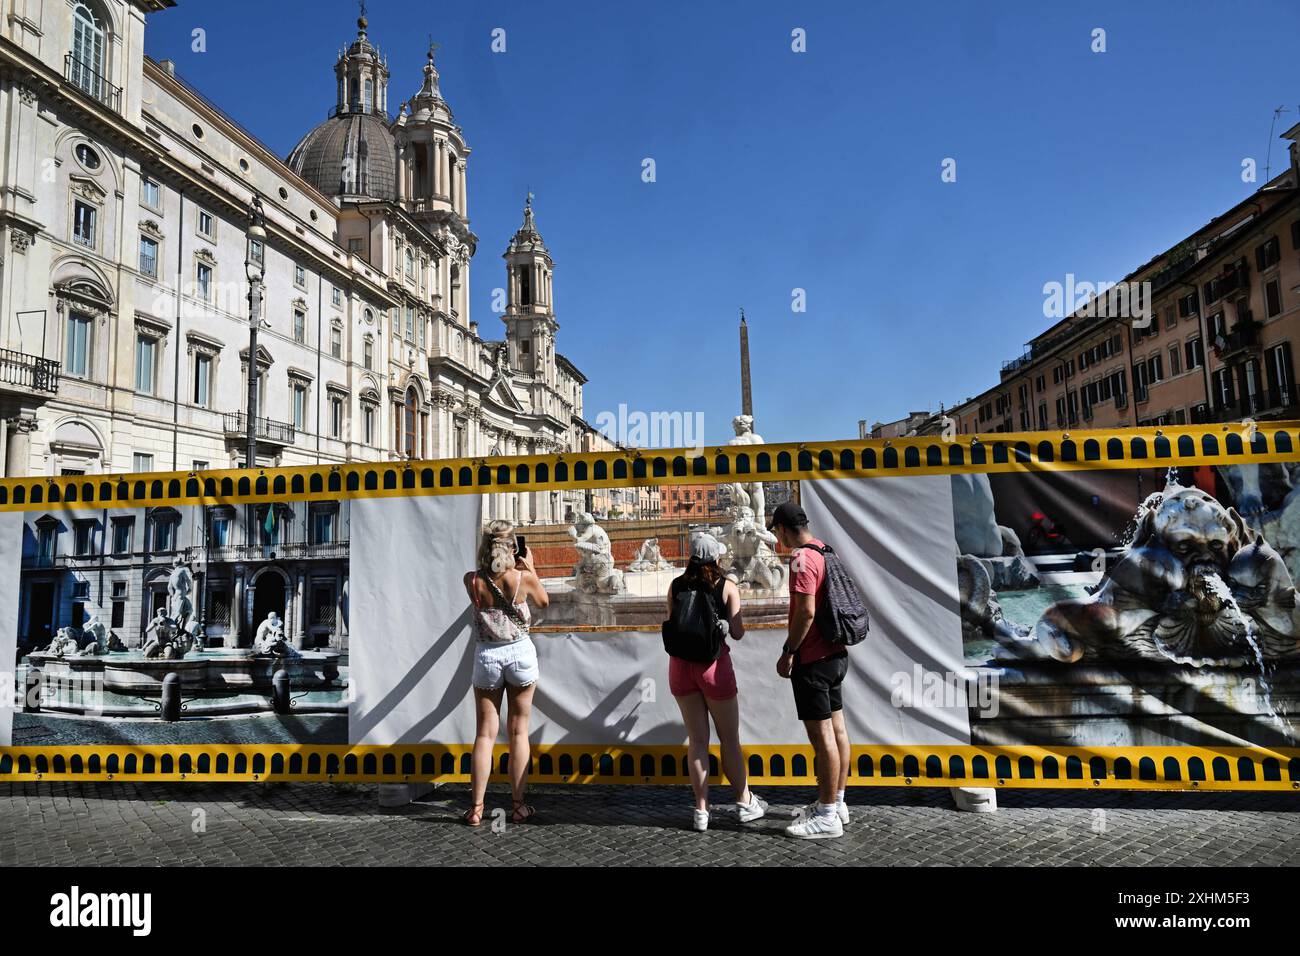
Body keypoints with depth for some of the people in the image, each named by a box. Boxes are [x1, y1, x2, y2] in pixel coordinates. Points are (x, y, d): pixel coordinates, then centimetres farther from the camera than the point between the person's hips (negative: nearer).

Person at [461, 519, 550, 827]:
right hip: (520, 653, -1)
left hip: (486, 657, 1)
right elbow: (543, 601, 9)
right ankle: (519, 806, 14)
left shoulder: (471, 579, -8)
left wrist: (491, 563, 13)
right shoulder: (523, 578, -11)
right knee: (518, 732, 9)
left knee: (484, 734, 8)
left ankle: (477, 807, 10)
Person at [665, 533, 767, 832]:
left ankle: (702, 810, 14)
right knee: (729, 739, 13)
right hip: (714, 665, -3)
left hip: (680, 665, 3)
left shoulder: (676, 586, 3)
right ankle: (745, 803, 26)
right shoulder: (727, 586, -5)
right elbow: (738, 633, -5)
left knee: (697, 740, 12)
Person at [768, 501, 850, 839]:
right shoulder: (825, 550, 11)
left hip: (813, 659, -10)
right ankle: (835, 802, 26)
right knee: (835, 728, 14)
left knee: (821, 735, -4)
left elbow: (806, 612, -24)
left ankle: (828, 817, 4)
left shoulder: (802, 558, -18)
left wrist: (788, 652, -15)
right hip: (835, 653, 10)